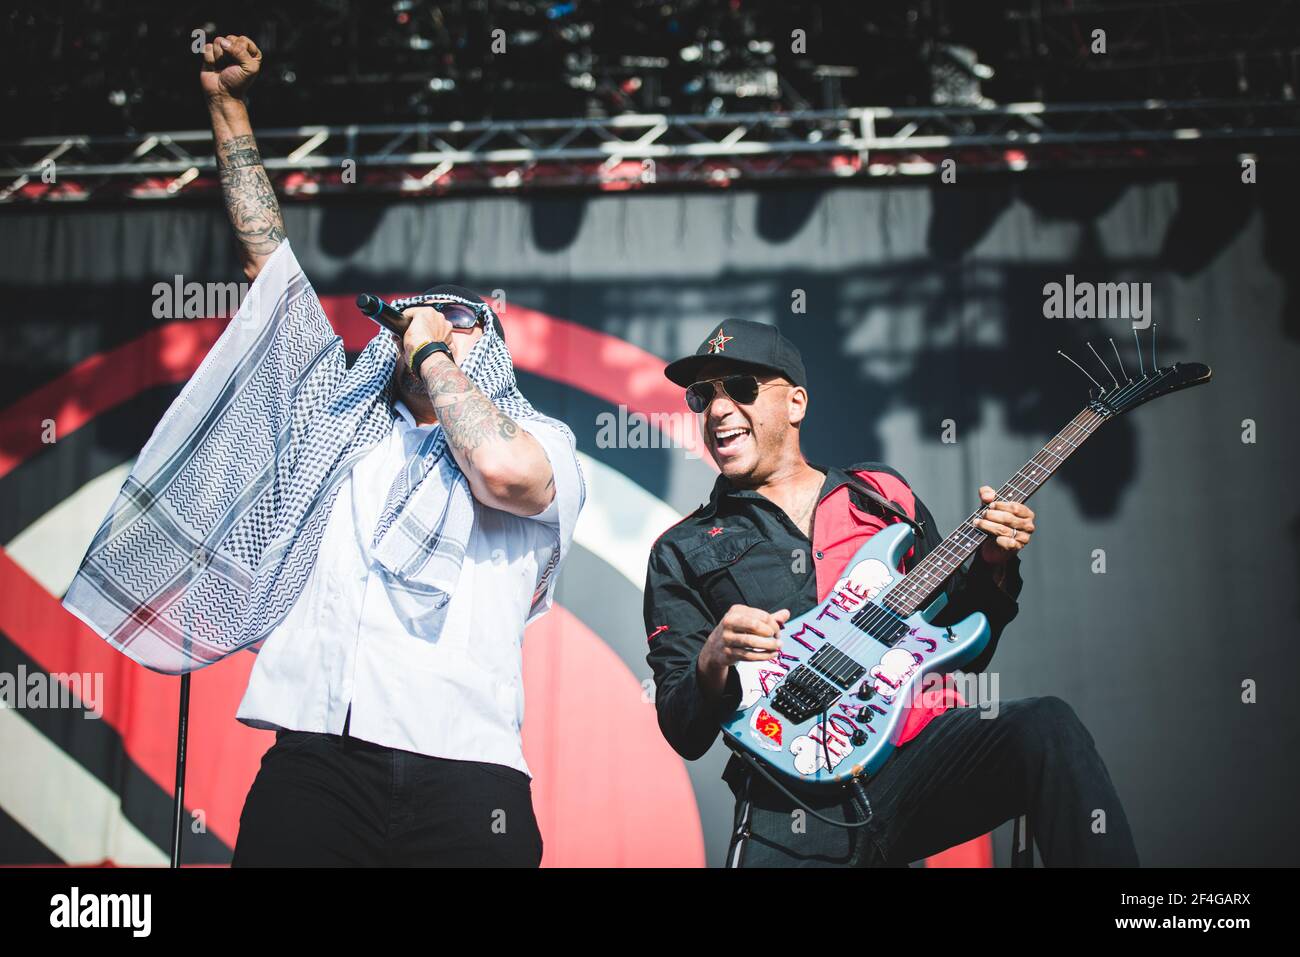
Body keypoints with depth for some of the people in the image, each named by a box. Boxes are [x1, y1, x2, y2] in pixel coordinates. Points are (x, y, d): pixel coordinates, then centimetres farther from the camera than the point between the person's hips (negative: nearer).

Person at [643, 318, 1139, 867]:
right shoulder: (682, 553, 13)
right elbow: (685, 736, 8)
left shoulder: (883, 495, 21)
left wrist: (993, 565, 6)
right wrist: (714, 662, -13)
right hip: (798, 797, -2)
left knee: (1046, 729, -27)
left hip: (925, 751, 3)